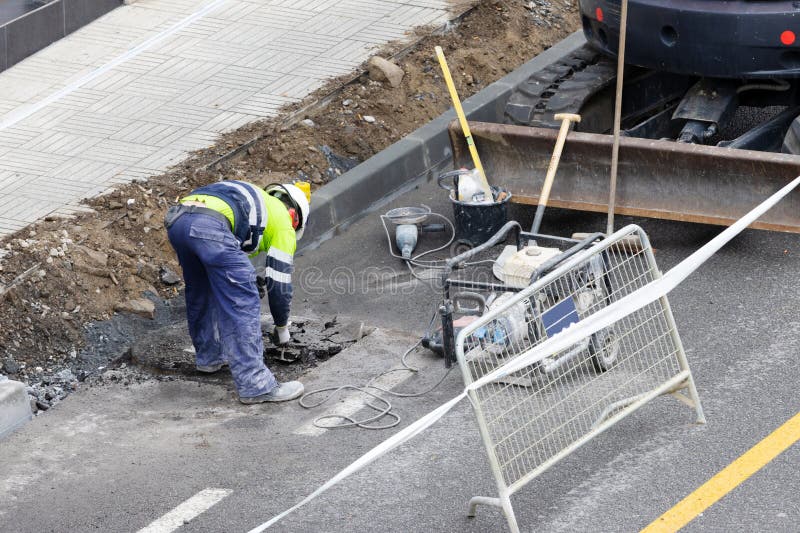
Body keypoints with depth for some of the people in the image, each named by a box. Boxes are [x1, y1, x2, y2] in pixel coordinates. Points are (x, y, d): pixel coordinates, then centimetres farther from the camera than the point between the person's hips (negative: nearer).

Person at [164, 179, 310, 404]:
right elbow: (279, 282, 19)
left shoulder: (253, 200, 39)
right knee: (244, 303, -2)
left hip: (176, 222, 8)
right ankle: (255, 384, -5)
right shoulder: (283, 223, 20)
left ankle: (208, 356, 44)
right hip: (209, 226, -8)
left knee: (200, 291, 29)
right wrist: (282, 327, 32)